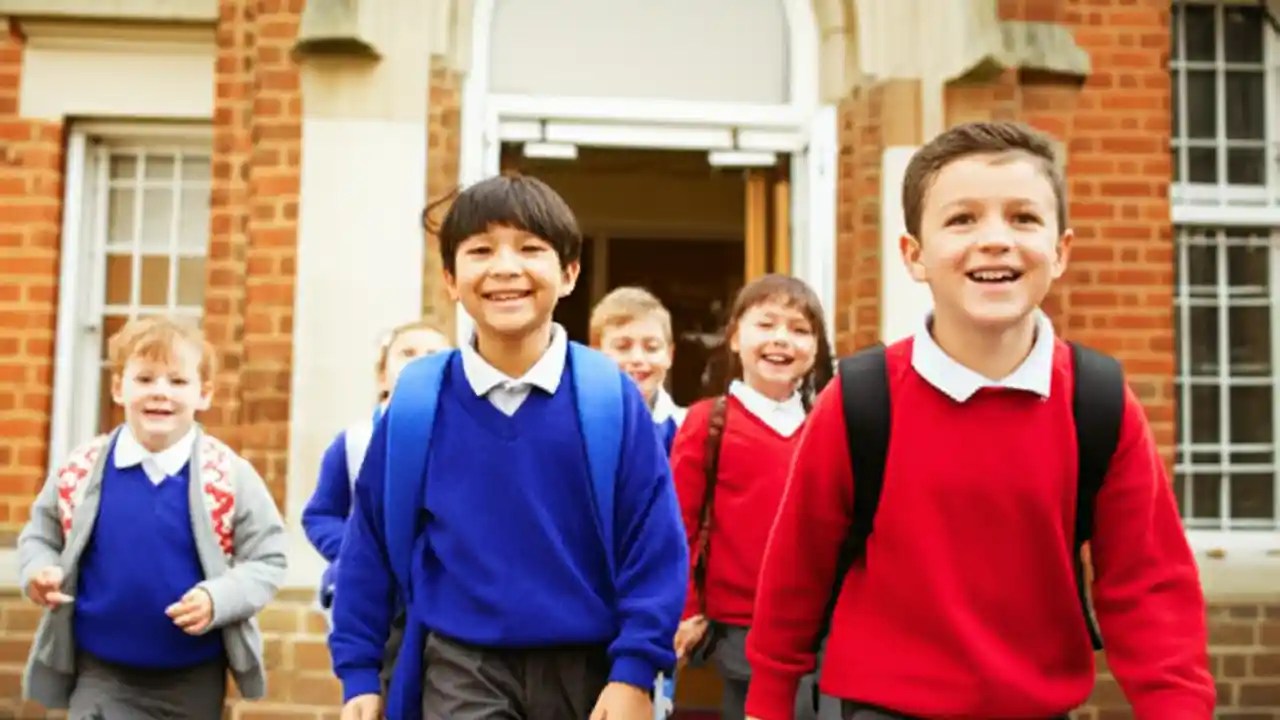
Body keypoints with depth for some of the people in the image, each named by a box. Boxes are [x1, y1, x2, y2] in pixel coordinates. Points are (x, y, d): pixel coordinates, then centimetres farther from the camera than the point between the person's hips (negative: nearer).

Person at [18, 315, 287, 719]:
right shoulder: (81, 470, -5)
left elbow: (268, 561, -7)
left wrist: (217, 599, -24)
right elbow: (40, 536, 10)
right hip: (102, 675, 1)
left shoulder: (231, 475, -11)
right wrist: (41, 571, -12)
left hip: (194, 679, 0)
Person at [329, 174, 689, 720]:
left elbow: (654, 543, -6)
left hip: (586, 669, 1)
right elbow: (370, 543, 3)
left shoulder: (611, 396, -9)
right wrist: (358, 672, 5)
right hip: (463, 670, 0)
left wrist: (634, 670, -10)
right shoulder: (415, 403, -6)